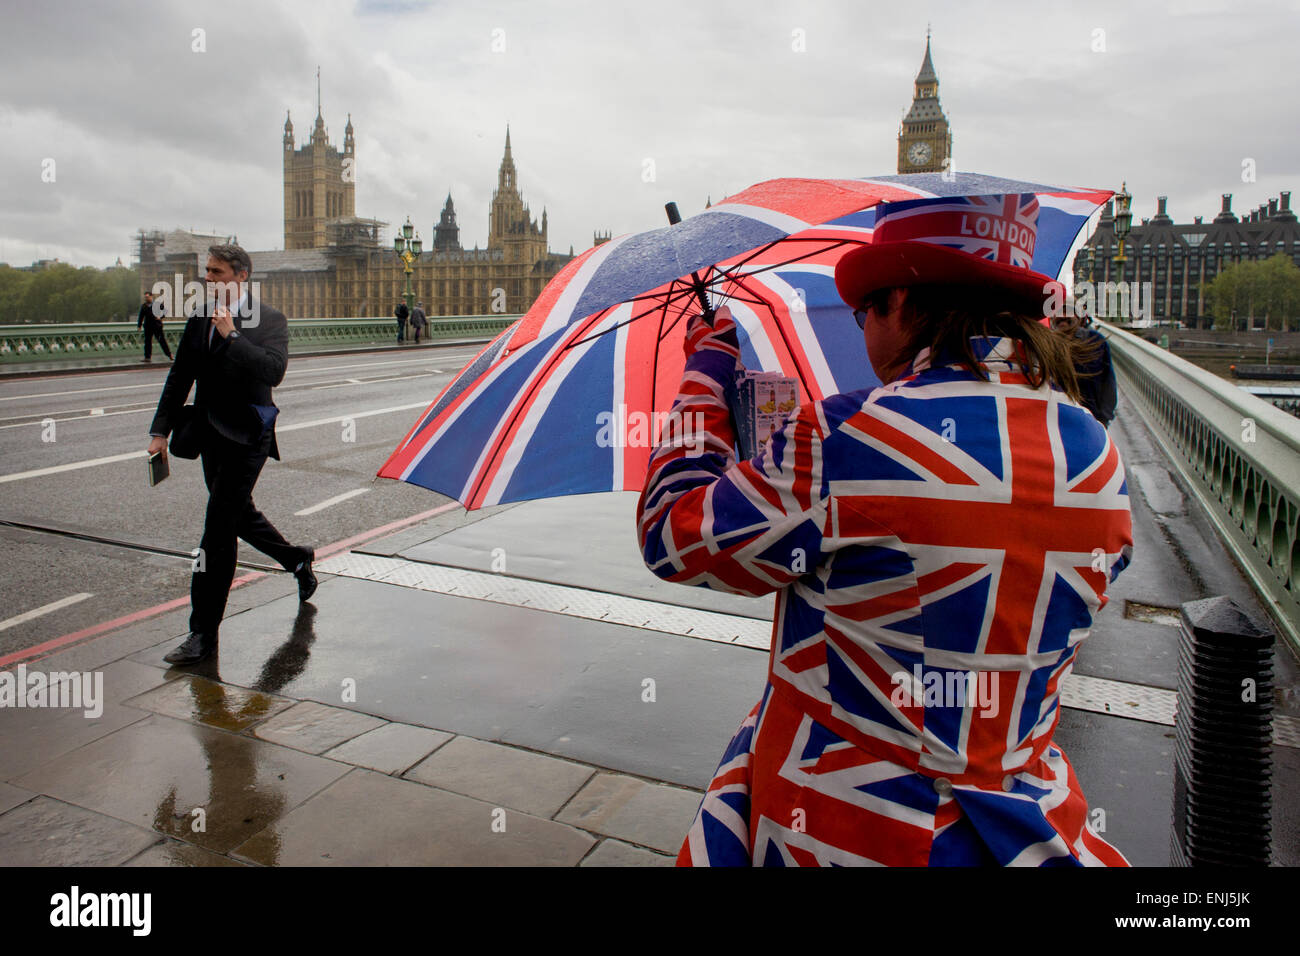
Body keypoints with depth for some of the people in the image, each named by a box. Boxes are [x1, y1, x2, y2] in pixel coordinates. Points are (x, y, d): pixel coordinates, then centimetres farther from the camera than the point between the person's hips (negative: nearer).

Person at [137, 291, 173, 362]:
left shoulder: (158, 304, 0)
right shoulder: (143, 306, 11)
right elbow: (141, 317, 14)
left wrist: (160, 317, -17)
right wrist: (139, 326, 10)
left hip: (157, 326, -4)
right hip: (148, 326, 4)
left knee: (162, 340, -1)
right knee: (147, 342, 2)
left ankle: (169, 355, 9)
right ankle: (148, 357, 6)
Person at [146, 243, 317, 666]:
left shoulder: (269, 319, -8)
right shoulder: (199, 318, 10)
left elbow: (273, 370, -24)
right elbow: (180, 376, 13)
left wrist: (231, 337, -24)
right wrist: (161, 430, 7)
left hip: (245, 436, -7)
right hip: (210, 435, 7)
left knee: (218, 531, -8)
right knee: (238, 515, 19)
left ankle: (204, 631, 0)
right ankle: (297, 559, 43)